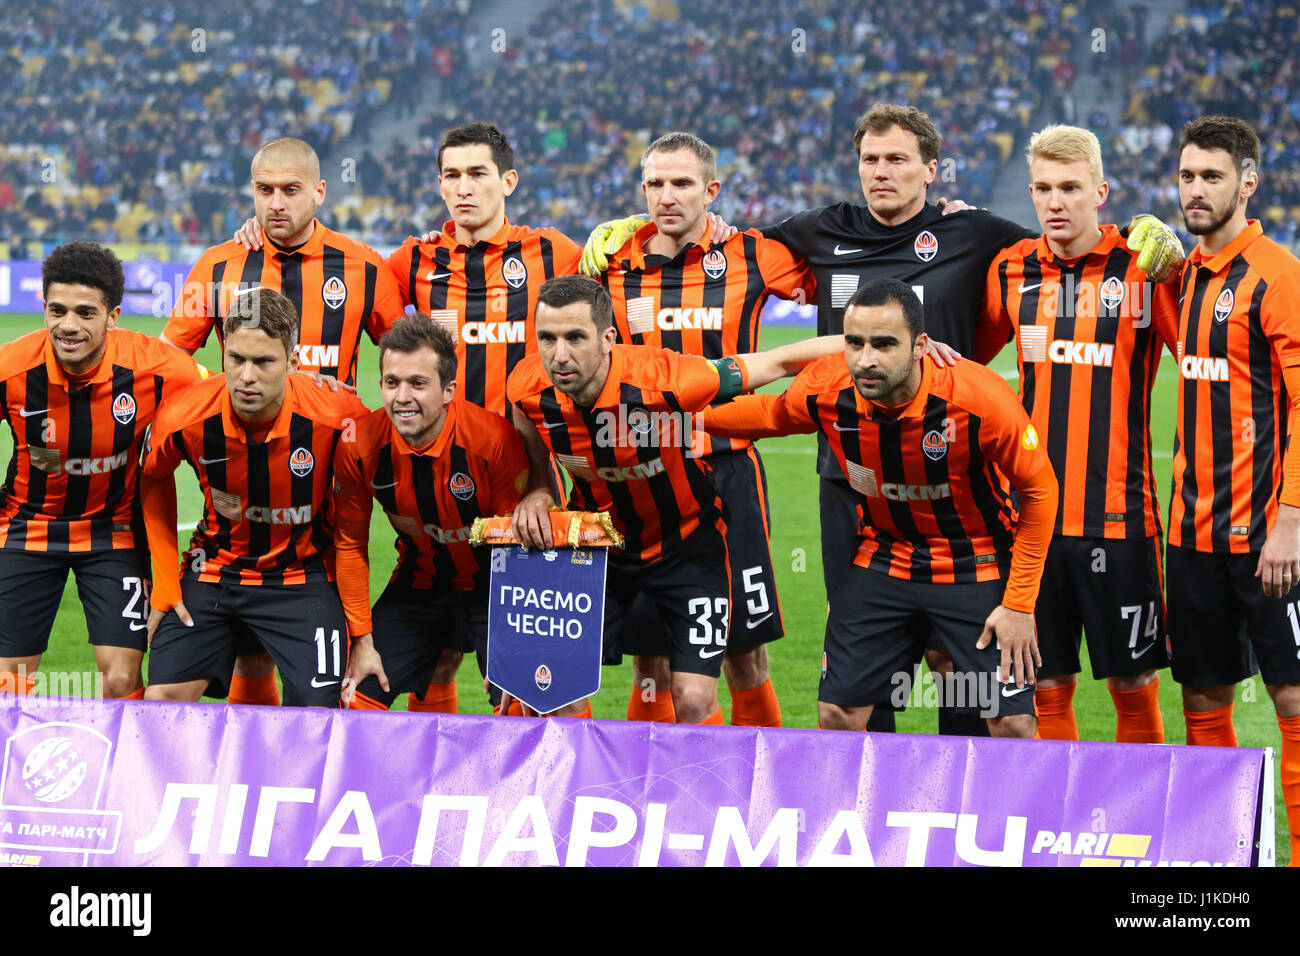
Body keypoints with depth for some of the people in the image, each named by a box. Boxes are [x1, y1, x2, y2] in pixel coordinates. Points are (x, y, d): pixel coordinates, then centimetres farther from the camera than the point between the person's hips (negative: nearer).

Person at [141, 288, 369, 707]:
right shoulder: (183, 418, -19)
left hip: (302, 575, -2)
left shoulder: (335, 417, -24)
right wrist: (164, 581, 4)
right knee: (161, 700, -7)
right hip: (213, 572, 2)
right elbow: (154, 481, 5)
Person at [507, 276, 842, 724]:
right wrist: (537, 495, -15)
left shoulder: (663, 378, -34)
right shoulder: (528, 388, -20)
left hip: (686, 541, -3)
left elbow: (777, 362, -22)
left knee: (695, 703, -10)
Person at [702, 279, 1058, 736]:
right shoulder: (824, 390, -18)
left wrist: (1019, 605, -15)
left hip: (977, 565, -3)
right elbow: (772, 413, 8)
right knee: (837, 714, 1)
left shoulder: (980, 398, -29)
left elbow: (1039, 491, -15)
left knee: (1012, 722, -11)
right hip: (882, 558, 3)